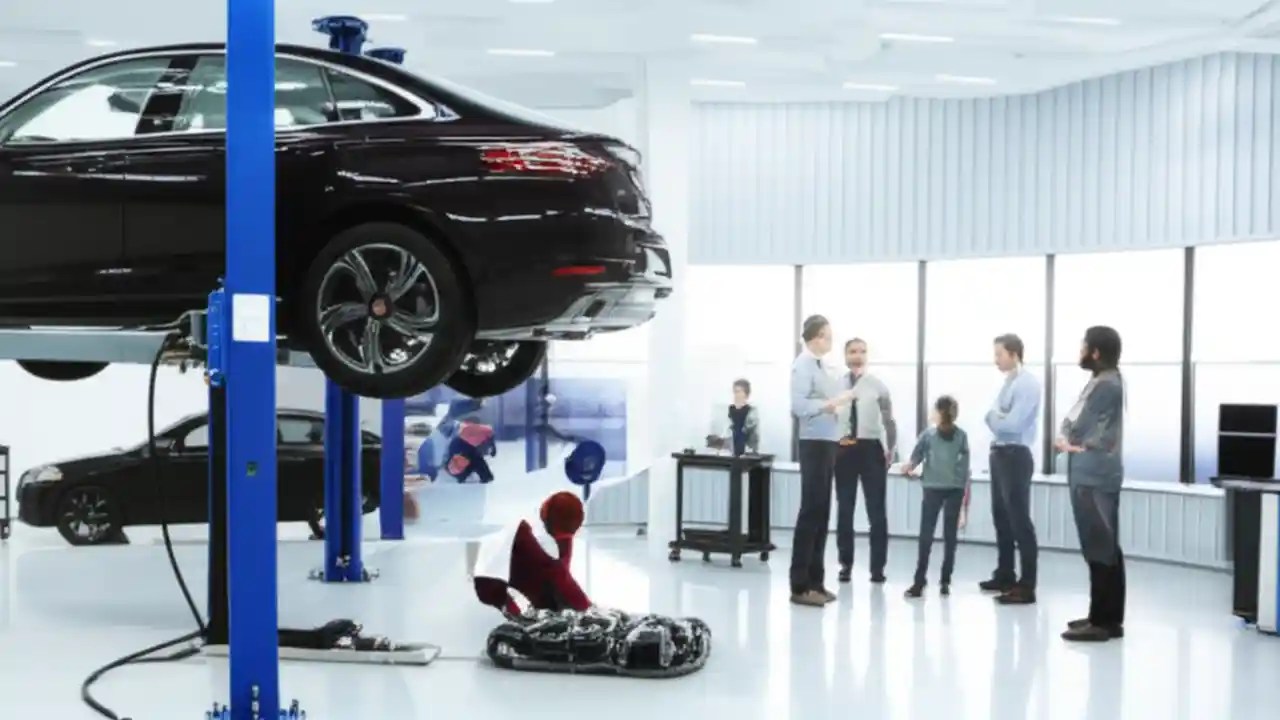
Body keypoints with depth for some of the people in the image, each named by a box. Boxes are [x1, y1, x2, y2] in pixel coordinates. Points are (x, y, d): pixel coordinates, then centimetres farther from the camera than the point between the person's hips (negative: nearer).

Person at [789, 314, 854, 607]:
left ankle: (814, 582, 19)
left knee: (822, 513, 12)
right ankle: (800, 586, -3)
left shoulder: (819, 365, 15)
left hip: (826, 443, 9)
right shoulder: (803, 365, -12)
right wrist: (832, 402, -26)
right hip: (814, 444, -9)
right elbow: (799, 406, -23)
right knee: (811, 512, -7)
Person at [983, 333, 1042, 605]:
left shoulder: (1027, 384, -14)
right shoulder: (1008, 383, 14)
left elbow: (1013, 423, -22)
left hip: (1015, 457, -10)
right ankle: (1005, 575, 30)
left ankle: (1026, 586, -2)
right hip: (1000, 455, 10)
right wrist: (996, 418, -7)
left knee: (1019, 520, -6)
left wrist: (993, 417, -6)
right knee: (1001, 517, 17)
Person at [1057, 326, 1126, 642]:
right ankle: (1108, 617, 19)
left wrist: (1068, 439, 4)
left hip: (1093, 478, -10)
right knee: (1106, 549, 13)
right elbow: (1076, 425, 15)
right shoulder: (1104, 382, 17)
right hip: (1095, 475, 10)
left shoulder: (1105, 385, -15)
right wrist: (1073, 439, -2)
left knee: (1099, 550, -7)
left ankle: (1102, 622, -3)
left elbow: (1076, 427, -15)